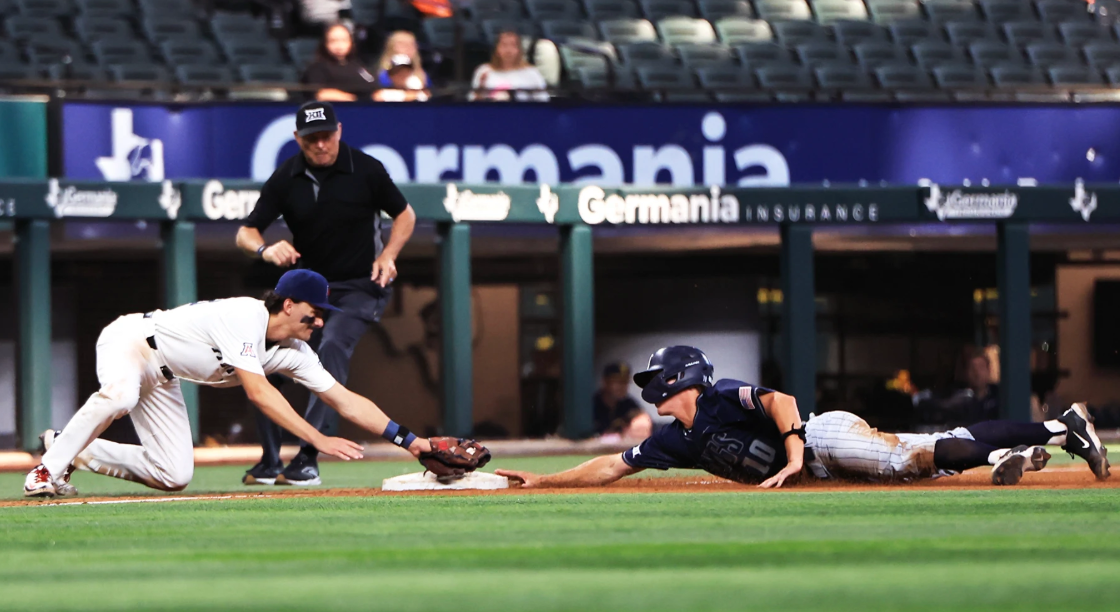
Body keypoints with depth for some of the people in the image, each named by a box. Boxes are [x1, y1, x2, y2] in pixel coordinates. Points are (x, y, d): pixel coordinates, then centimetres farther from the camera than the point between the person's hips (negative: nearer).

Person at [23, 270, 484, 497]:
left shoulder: (293, 352, -5)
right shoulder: (243, 317, -30)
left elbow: (346, 400, -6)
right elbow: (257, 391, -38)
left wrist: (408, 440, -16)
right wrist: (319, 440, -43)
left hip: (160, 377, 8)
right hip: (129, 340, -8)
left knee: (174, 476, -1)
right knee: (118, 396, -42)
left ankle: (74, 450, 13)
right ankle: (50, 468, -24)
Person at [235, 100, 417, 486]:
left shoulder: (366, 170, -11)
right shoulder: (285, 179, -6)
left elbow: (405, 215, 3)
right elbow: (245, 234, -6)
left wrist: (388, 255, -15)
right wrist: (266, 249, -30)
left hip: (361, 287, -4)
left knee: (331, 349, -27)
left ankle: (308, 459, -31)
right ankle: (269, 462, -1)